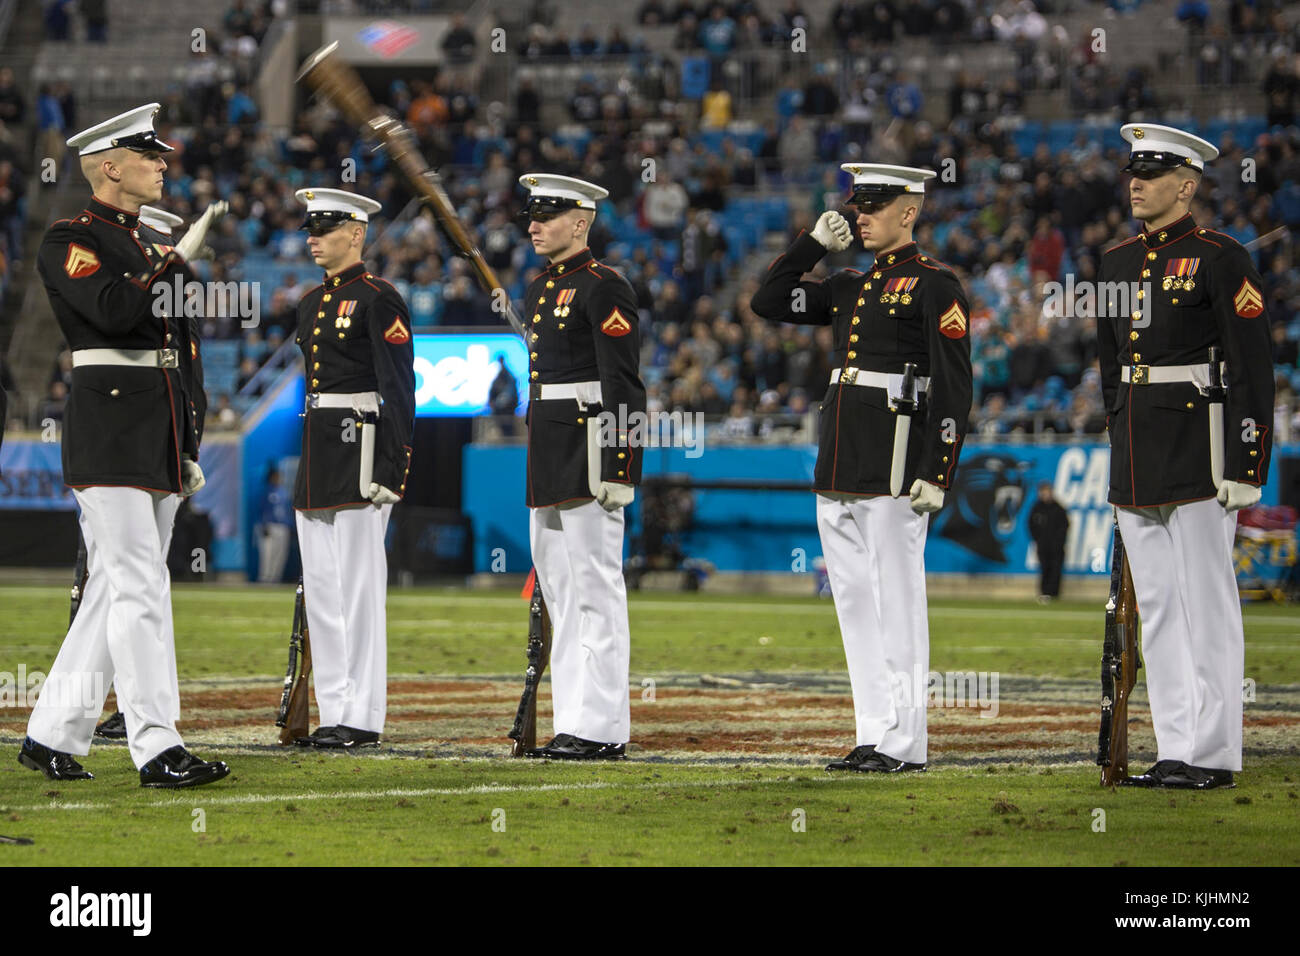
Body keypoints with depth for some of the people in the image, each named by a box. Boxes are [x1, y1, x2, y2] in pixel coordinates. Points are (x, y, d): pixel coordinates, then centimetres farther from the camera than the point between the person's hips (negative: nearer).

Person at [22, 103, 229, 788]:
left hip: (160, 445, 8)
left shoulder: (151, 249, 20)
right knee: (139, 590, -11)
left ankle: (52, 736, 16)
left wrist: (189, 451, 21)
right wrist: (178, 260, -15)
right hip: (108, 441, -8)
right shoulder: (69, 242, -5)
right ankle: (157, 750, -13)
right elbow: (111, 310, -24)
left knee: (114, 590, 9)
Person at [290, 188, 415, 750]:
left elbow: (400, 389, -12)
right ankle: (334, 713, 13)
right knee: (320, 588, 8)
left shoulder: (378, 300, -8)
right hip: (315, 453, 9)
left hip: (358, 448, -9)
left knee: (358, 585, -7)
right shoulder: (312, 303, 17)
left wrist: (391, 471, -18)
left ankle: (363, 719, -5)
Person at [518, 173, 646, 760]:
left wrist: (617, 468, -20)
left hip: (588, 449, -10)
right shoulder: (540, 291, 17)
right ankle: (574, 724, 13)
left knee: (595, 590, -8)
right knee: (561, 595, 10)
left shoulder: (604, 289, -10)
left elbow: (623, 385, -15)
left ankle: (602, 729, -6)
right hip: (547, 458, 10)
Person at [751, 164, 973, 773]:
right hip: (839, 467, 8)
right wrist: (814, 244, 10)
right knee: (855, 603, 9)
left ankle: (904, 744, -2)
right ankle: (873, 737, 13)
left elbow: (954, 388, -10)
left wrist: (935, 473, -16)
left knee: (897, 602, -5)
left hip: (895, 466, -8)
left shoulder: (934, 285, -6)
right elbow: (768, 303, 20)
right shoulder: (850, 287, 17)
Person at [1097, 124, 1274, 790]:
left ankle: (1214, 754, 0)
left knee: (1207, 607, -3)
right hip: (1137, 466, 7)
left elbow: (1252, 368, -11)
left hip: (1198, 455, -7)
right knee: (1156, 608, 8)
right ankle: (1174, 751, 13)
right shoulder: (1118, 263, 13)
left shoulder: (1221, 260, -8)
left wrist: (1246, 466, -15)